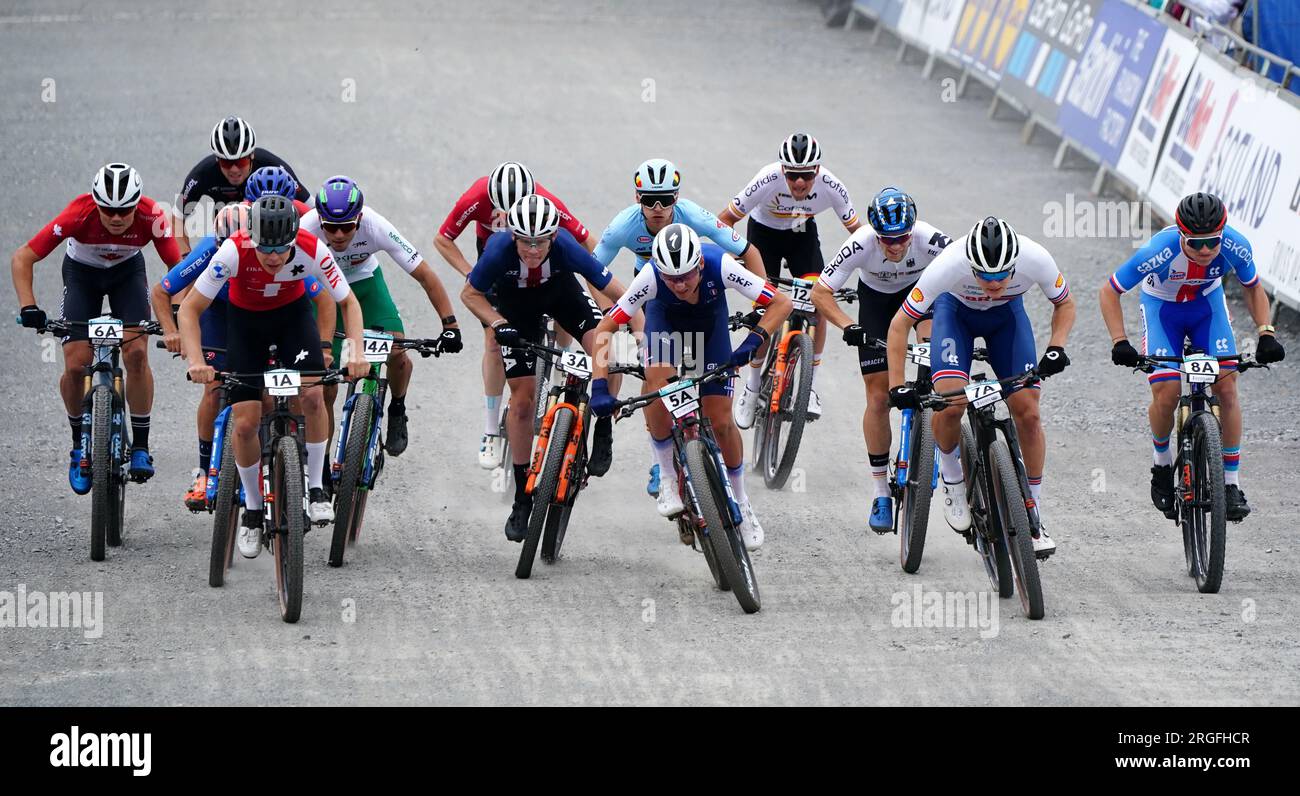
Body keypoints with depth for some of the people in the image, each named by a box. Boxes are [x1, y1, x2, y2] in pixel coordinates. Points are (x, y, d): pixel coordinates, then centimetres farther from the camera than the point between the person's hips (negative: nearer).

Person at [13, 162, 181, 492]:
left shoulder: (151, 217, -32)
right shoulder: (79, 215, -35)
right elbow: (22, 258, -30)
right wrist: (28, 307, -41)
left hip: (127, 272, 1)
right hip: (82, 272, -1)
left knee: (136, 354, -19)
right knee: (75, 365, -13)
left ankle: (140, 447, -7)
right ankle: (80, 445, 11)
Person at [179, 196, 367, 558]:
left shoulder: (311, 250, -31)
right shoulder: (234, 252, -35)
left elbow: (349, 303, -17)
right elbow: (189, 309, -27)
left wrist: (356, 353, -32)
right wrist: (196, 361, -41)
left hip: (293, 313, 0)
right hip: (245, 320, 0)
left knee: (313, 395, -24)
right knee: (245, 422, -8)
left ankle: (316, 489, -5)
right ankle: (252, 509, 14)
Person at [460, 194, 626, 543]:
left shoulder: (566, 248, -36)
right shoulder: (499, 250, -35)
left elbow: (616, 292, -30)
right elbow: (470, 294, -17)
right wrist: (499, 324, -32)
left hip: (560, 291, 0)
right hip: (515, 302, 0)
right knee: (522, 398, -5)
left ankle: (602, 432, -1)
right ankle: (523, 497, 7)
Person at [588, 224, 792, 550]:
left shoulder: (719, 266, -38)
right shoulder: (651, 278, -38)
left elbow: (781, 303, -31)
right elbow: (605, 328, -32)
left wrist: (752, 343, -46)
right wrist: (600, 387, -42)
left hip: (710, 319, 0)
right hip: (665, 316, 0)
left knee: (720, 422, -4)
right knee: (657, 385, -30)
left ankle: (741, 501, 20)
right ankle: (668, 480, -10)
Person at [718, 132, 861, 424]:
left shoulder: (831, 187, -30)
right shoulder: (768, 180, -36)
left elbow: (856, 229, -15)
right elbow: (726, 219, -24)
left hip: (802, 234, 2)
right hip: (764, 232, -2)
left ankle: (810, 387, -7)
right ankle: (752, 386, 8)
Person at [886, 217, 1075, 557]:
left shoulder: (1036, 260, -34)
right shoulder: (948, 265, -39)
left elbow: (1065, 304, -11)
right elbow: (900, 324, -25)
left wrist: (1056, 346, -28)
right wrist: (897, 387, -29)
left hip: (1007, 314, 2)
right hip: (956, 310, -2)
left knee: (1027, 411, -10)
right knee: (950, 403, -24)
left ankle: (1033, 515, 4)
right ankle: (951, 477, 6)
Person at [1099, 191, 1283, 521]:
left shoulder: (1235, 247, -28)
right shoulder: (1160, 251, -37)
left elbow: (1253, 288, -5)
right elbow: (1110, 292, -23)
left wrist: (1265, 333, -18)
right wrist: (1119, 342, -33)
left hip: (1208, 304, 2)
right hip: (1162, 307, -2)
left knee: (1227, 385, -14)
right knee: (1166, 394, -17)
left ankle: (1231, 484, -7)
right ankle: (1162, 460, 14)